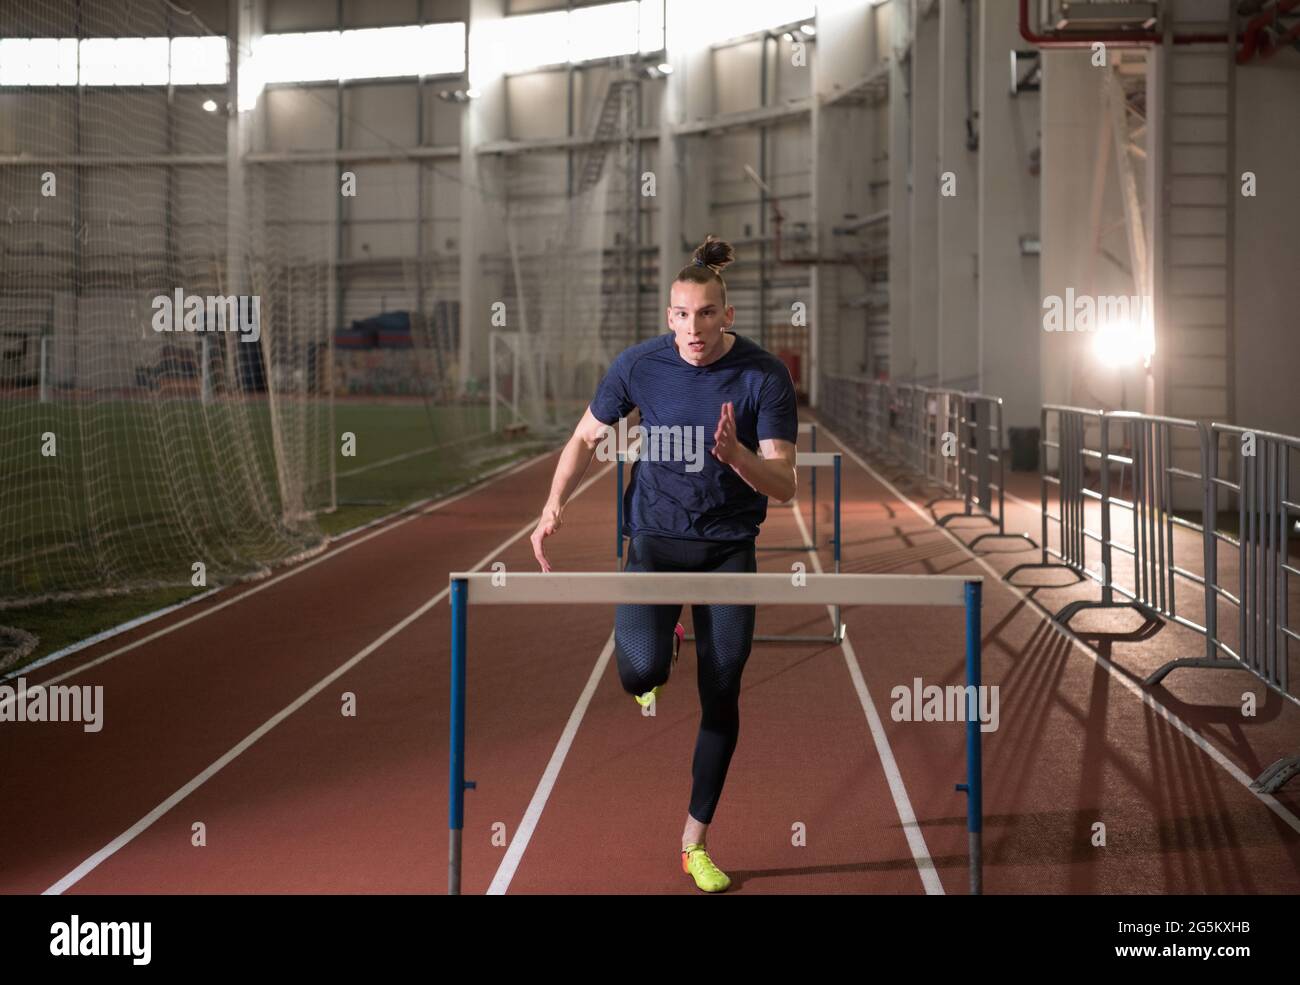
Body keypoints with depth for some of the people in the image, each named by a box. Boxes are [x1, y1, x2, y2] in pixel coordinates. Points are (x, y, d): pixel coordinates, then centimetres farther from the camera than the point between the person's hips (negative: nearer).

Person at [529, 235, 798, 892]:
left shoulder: (765, 376, -14)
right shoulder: (640, 365, -10)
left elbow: (784, 486, -16)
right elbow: (587, 437, 4)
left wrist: (736, 455, -36)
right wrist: (555, 505, -11)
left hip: (729, 546, 0)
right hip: (655, 535, 0)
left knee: (721, 696, 1)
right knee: (642, 672, -22)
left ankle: (695, 844, 18)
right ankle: (657, 645, 20)